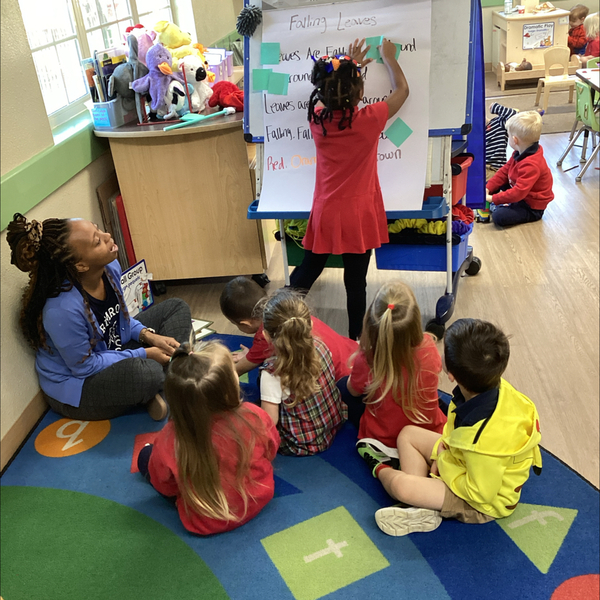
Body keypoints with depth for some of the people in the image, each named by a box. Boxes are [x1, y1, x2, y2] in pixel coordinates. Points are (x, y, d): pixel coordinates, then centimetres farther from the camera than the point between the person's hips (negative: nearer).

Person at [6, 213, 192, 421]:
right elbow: (85, 366, -23)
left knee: (176, 308, 5)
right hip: (75, 385, -8)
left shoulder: (110, 267, -13)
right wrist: (144, 354, -19)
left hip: (114, 352, 9)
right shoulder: (63, 309, -36)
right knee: (145, 372, -38)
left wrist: (147, 334, -11)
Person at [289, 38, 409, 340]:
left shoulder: (317, 117, -5)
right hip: (359, 215, -3)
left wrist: (349, 66, 25)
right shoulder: (369, 119, -15)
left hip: (325, 213, 3)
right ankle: (356, 339, 21)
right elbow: (401, 90, 4)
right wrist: (389, 58, 18)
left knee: (307, 271, 18)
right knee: (356, 281, 7)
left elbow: (330, 94, 20)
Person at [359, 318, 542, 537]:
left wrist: (444, 463, -16)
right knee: (408, 434, 8)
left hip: (484, 503, -8)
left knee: (400, 485, -22)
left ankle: (382, 470, 16)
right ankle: (422, 504, -4)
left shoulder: (483, 437, -43)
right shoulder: (497, 388, -20)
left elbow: (480, 493, -28)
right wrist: (441, 451, -7)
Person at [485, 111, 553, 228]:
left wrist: (493, 198, -33)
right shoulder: (519, 154, 1)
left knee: (499, 217, -33)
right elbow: (504, 172, 5)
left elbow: (518, 193, -37)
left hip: (532, 208, -10)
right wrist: (487, 188, -7)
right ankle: (497, 205, -8)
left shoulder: (531, 165, -33)